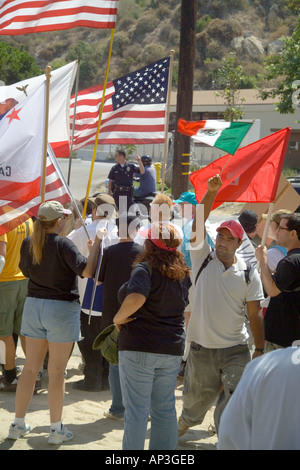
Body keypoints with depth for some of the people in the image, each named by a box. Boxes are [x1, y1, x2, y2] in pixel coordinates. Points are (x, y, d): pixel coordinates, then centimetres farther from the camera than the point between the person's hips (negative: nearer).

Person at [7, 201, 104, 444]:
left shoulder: (28, 243, 1)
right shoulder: (63, 244, -16)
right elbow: (87, 270, -24)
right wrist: (97, 243, -14)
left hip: (33, 304, 5)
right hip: (61, 308, -5)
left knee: (30, 367, 14)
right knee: (57, 371, 3)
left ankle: (18, 424, 19)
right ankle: (56, 428, 10)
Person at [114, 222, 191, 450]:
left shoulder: (145, 269, -14)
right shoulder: (182, 273, 9)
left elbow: (136, 297, -31)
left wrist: (119, 318, -17)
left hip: (140, 347, -6)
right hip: (172, 348, 7)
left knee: (136, 410, -1)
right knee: (165, 409, 14)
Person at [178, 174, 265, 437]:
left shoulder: (249, 274, -2)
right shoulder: (203, 259, -1)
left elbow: (255, 314, 0)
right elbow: (198, 223, -14)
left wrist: (260, 350, -3)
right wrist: (211, 192, -25)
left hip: (235, 351, -1)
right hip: (202, 347, 1)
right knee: (197, 398, 21)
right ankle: (187, 421, 51)